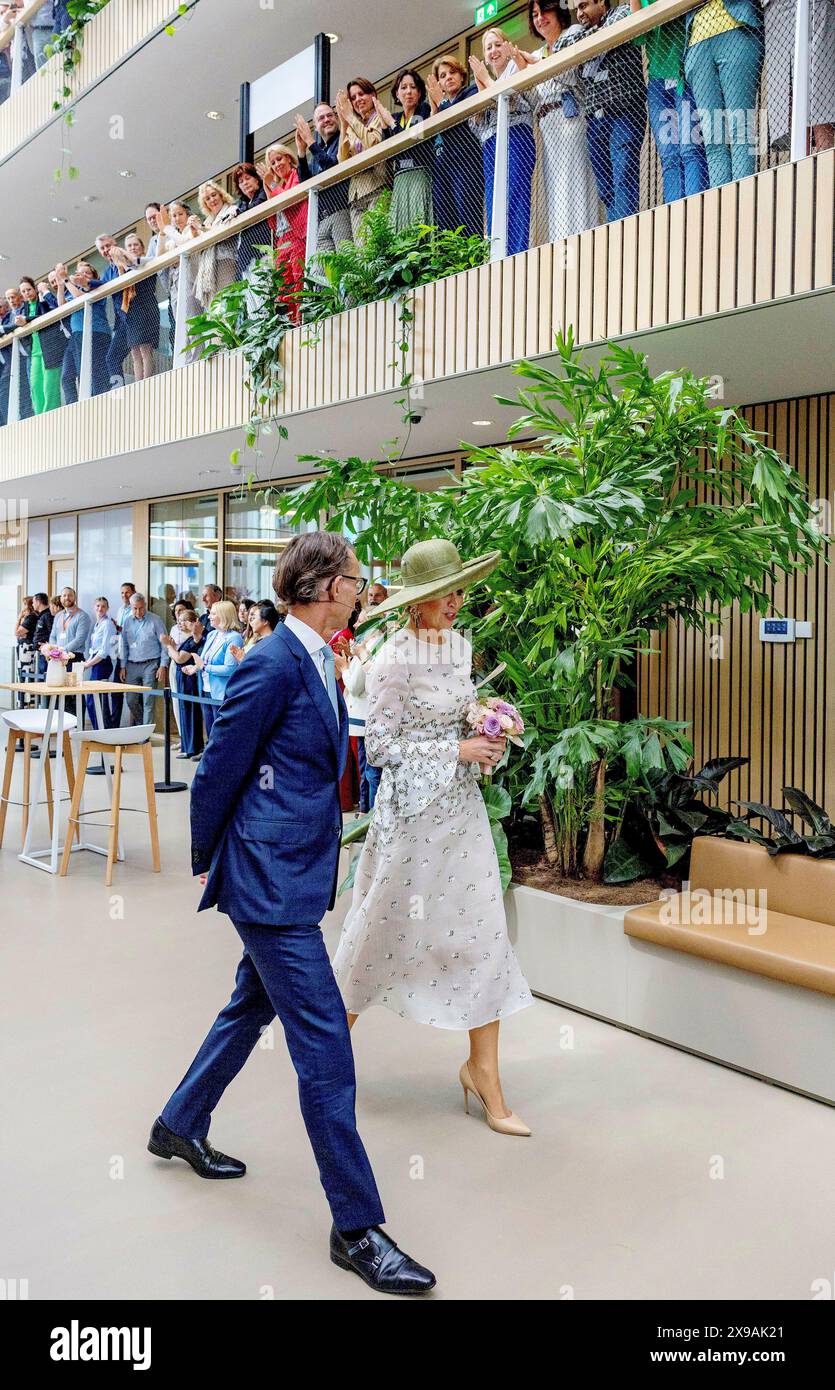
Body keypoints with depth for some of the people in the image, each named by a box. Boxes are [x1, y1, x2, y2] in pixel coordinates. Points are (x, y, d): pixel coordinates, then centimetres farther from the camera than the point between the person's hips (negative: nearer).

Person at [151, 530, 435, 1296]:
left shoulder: (322, 664, 10)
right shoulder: (273, 666, -19)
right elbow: (219, 768, -13)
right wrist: (207, 858, -3)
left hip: (294, 872, 10)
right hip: (271, 875, -10)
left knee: (253, 1007, 25)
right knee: (324, 1043, -5)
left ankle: (180, 1126, 47)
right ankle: (357, 1226, 8)